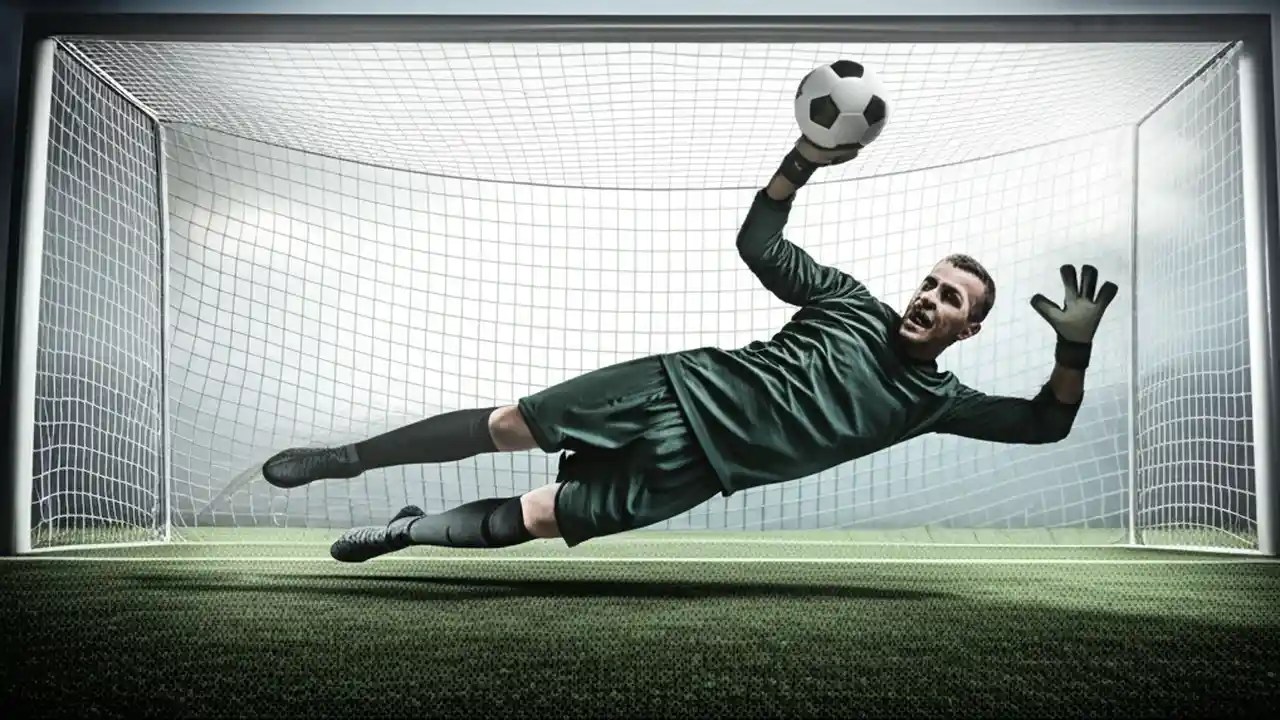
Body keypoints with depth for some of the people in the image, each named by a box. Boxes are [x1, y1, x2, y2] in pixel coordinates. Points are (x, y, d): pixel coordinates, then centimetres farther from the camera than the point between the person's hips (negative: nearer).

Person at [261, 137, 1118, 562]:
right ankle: (346, 459, 10)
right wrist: (804, 159, -6)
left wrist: (1075, 350, -16)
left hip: (694, 465, -1)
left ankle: (411, 529, 14)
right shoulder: (853, 300, 9)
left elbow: (1043, 424, 1)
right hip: (679, 386, 1)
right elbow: (757, 242, 7)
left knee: (537, 517, -8)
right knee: (509, 424, -5)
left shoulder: (934, 398, 6)